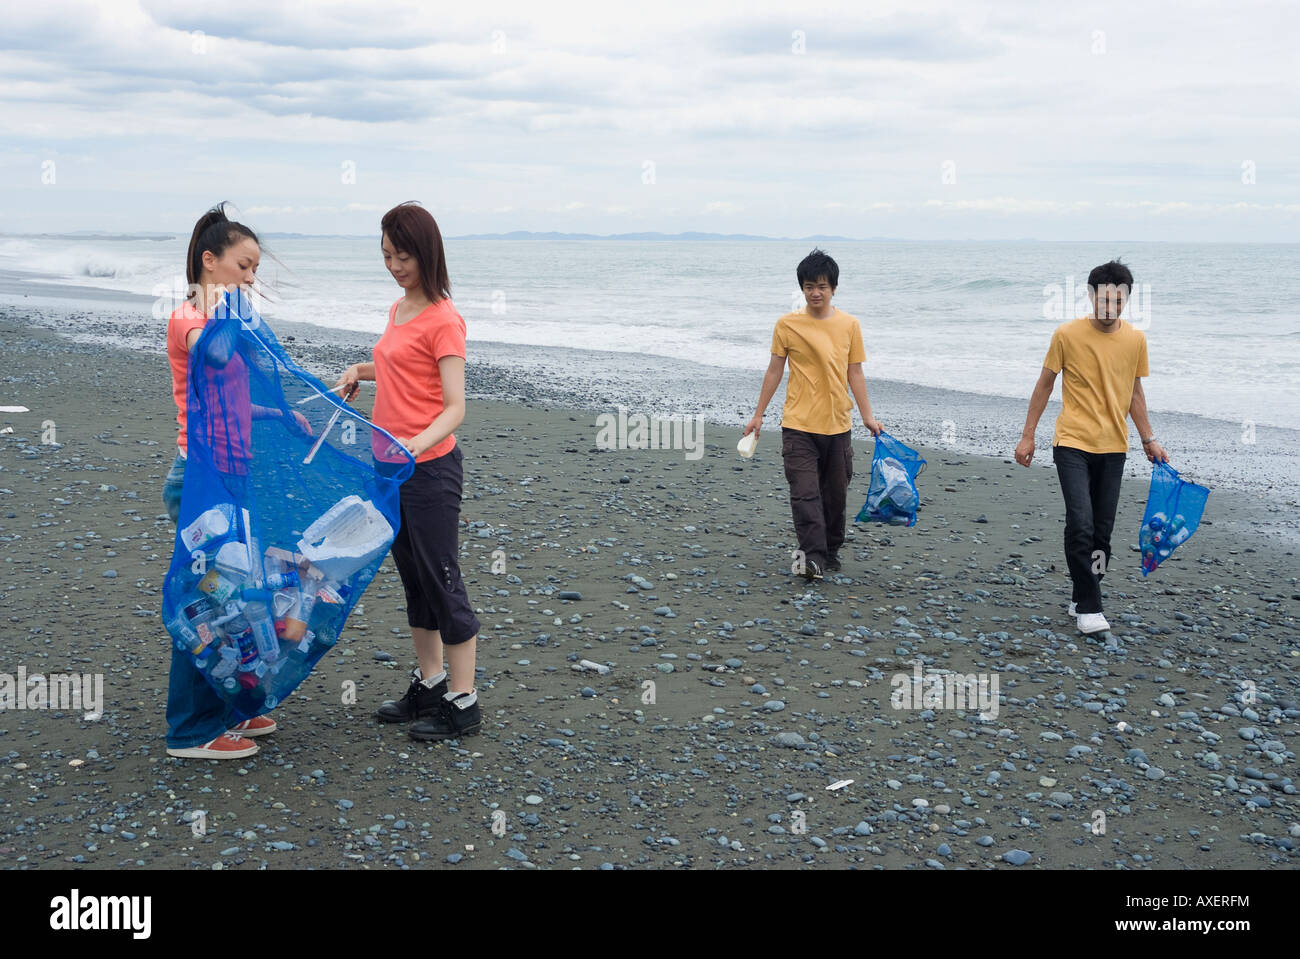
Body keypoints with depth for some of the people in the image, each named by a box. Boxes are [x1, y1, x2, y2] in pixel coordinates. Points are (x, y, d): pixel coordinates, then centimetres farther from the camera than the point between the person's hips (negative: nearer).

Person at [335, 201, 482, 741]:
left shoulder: (443, 320, -14)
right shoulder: (399, 311, 12)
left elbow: (455, 408, -20)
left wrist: (415, 445, -36)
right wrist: (362, 370, 13)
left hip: (429, 469, -9)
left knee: (442, 582, -2)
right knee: (413, 580, 16)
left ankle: (462, 704, 7)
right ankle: (429, 685, 28)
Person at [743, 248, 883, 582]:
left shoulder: (849, 324, 4)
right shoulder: (787, 324, -1)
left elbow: (854, 373, 9)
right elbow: (774, 371, 5)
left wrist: (868, 416, 4)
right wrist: (758, 414, 6)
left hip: (838, 424, 2)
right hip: (799, 425, -2)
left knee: (836, 493, 11)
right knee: (805, 492, -11)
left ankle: (831, 551, 26)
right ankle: (812, 556, -12)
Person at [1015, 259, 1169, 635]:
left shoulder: (1136, 339, 3)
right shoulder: (1067, 334, -7)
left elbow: (1134, 392, 15)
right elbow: (1044, 385, 1)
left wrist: (1148, 439, 13)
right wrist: (1027, 435, 0)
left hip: (1113, 447, 4)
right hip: (1072, 444, -4)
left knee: (1102, 531, 6)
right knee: (1080, 525, -14)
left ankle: (1082, 599, 22)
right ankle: (1088, 607, -4)